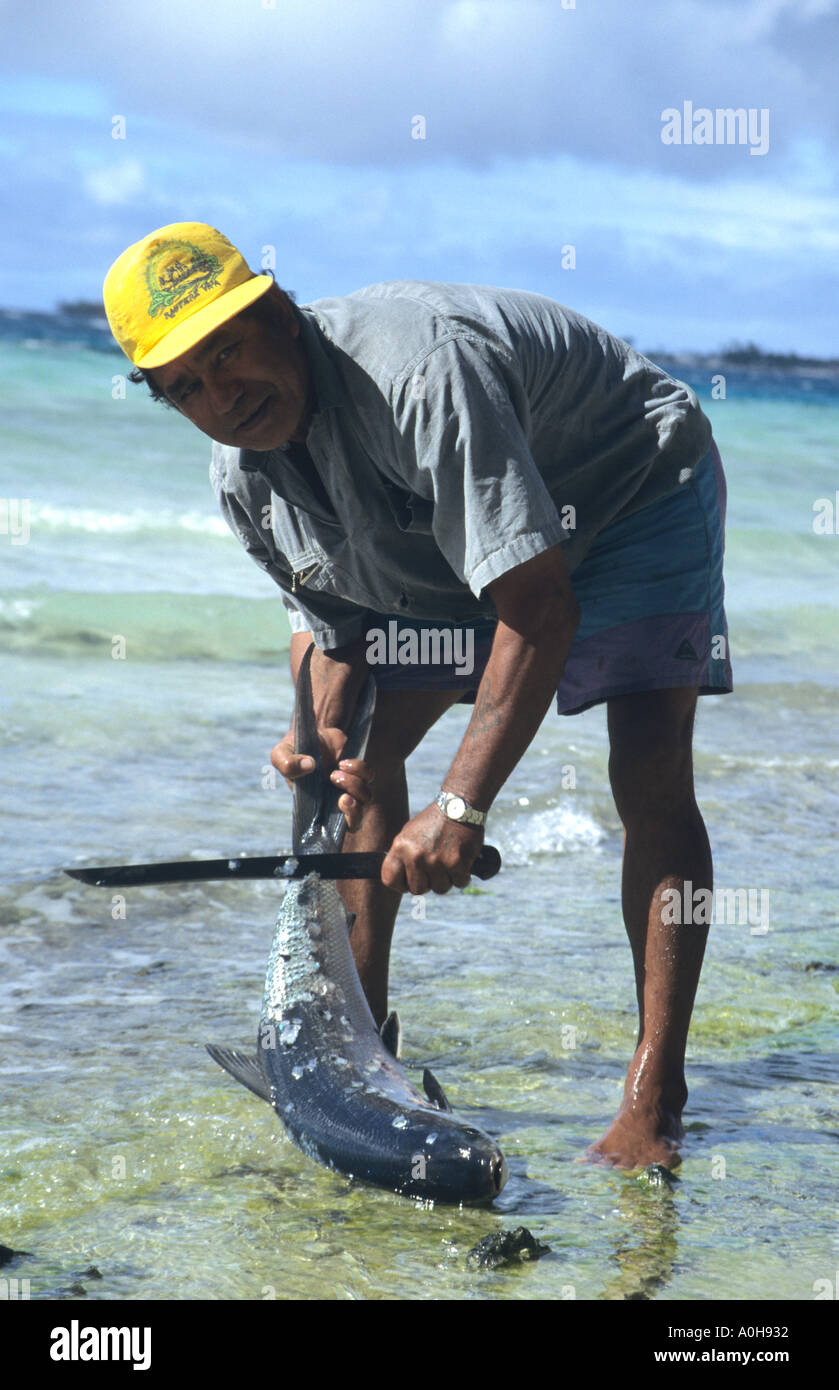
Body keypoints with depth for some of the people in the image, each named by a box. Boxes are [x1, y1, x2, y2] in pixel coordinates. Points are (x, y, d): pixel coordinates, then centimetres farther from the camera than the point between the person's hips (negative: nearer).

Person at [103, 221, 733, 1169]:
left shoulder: (418, 368, -42)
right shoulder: (243, 475, -16)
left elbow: (540, 605, -44)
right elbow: (324, 614, 2)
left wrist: (462, 806, -46)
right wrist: (322, 729, -22)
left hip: (630, 491, -7)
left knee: (650, 778, -22)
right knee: (358, 753, 3)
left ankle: (653, 1100, -21)